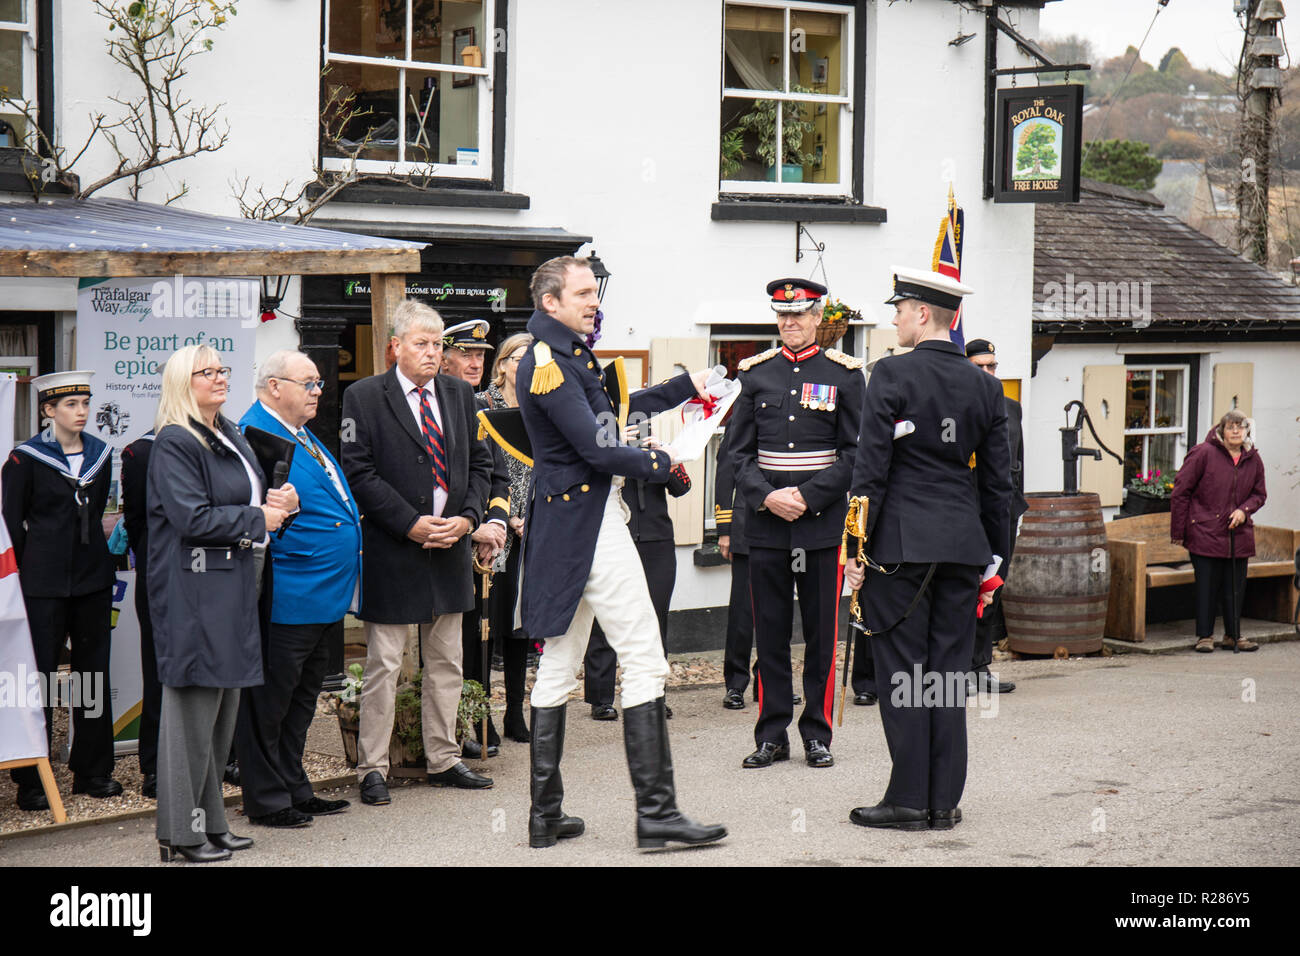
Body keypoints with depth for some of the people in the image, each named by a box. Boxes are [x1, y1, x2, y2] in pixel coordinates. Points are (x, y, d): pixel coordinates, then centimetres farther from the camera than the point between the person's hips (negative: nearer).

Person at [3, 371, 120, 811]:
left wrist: (97, 559, 15)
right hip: (44, 584, -5)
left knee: (94, 671, 8)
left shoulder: (100, 454, 8)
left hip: (93, 578, 5)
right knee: (40, 675, -3)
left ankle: (92, 771, 17)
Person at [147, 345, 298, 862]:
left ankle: (211, 821, 19)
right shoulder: (173, 443, -11)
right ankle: (181, 832, 1)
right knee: (193, 707, -5)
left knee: (224, 704, 11)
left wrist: (279, 500, 6)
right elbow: (193, 517, -19)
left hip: (237, 585, 9)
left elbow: (249, 496, 28)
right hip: (195, 590, -9)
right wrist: (259, 519, -10)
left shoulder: (231, 435, 17)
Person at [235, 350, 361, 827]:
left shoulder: (303, 437, 18)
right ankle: (266, 799, 7)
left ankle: (294, 789, 26)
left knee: (300, 701, 17)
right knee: (269, 703, 0)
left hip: (325, 598, 10)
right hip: (288, 602, -10)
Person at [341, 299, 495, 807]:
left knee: (446, 663, 13)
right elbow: (359, 472, -11)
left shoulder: (459, 394, 10)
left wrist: (468, 517, -5)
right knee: (383, 666, -1)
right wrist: (411, 525, -16)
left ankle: (443, 760, 23)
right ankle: (372, 769, 7)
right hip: (391, 552, -5)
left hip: (450, 547, 6)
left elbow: (480, 463, 12)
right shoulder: (364, 397, -6)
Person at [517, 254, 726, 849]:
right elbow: (597, 446, -20)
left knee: (559, 662, 11)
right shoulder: (547, 363, -15)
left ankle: (546, 813, 15)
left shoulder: (568, 356, 16)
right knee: (644, 659, -8)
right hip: (589, 517, -11)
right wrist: (659, 464, -5)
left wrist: (686, 387, 27)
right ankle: (655, 810, -8)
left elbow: (614, 414, 26)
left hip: (563, 524, 11)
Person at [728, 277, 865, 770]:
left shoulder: (845, 374, 2)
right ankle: (772, 734, 11)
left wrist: (807, 497, -12)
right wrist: (767, 497, -10)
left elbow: (855, 453, -1)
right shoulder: (755, 373, 9)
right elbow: (741, 452, 7)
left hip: (822, 519, -2)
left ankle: (817, 734, 11)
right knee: (770, 630, 5)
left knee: (821, 630, 3)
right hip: (765, 521, 2)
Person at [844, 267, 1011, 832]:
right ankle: (945, 801, 11)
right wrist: (992, 558, 18)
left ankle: (910, 800, 2)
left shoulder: (893, 375, -8)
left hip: (901, 543, -5)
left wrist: (856, 546, -5)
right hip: (963, 544, 5)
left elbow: (871, 469, -10)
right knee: (950, 672, 8)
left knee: (903, 671, 0)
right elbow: (998, 482, 11)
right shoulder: (985, 386, 8)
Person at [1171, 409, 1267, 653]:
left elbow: (1259, 494, 19)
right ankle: (1205, 635, 10)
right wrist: (1178, 531, -5)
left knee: (1236, 586, 8)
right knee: (1207, 586, -1)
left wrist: (1244, 510, -4)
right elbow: (1181, 491, -6)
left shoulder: (1253, 460, 6)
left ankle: (1233, 635, 21)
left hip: (1238, 536, 4)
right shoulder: (1204, 454, -9)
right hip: (1205, 533, -4)